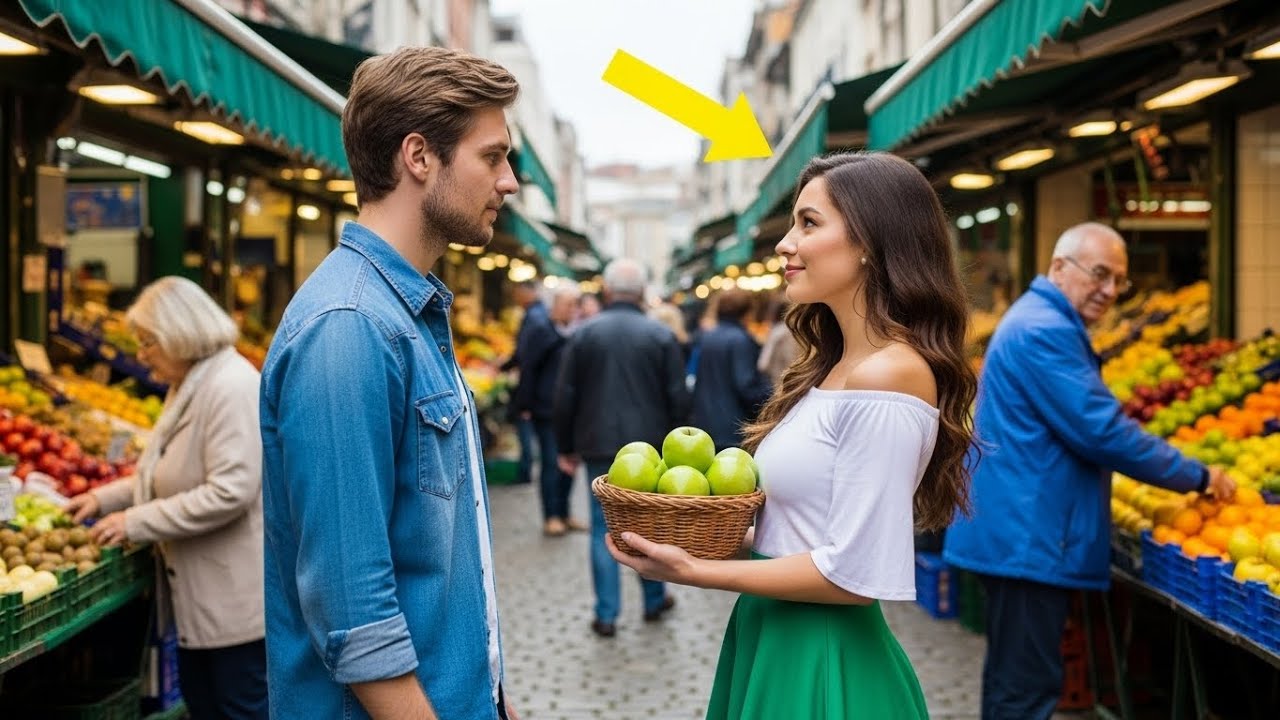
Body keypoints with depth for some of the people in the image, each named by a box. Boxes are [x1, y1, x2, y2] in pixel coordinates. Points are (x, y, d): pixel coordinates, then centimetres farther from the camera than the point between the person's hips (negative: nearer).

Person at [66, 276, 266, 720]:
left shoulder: (231, 388, -21)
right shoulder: (189, 386, 12)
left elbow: (229, 491, -27)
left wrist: (136, 522, -21)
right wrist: (105, 498, 9)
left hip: (235, 595, -10)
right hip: (199, 592, 10)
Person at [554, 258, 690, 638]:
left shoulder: (584, 334, -2)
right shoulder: (661, 335, -3)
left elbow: (566, 397, 0)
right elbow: (678, 397, -3)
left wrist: (567, 447, 9)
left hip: (600, 447, 0)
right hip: (651, 448, 0)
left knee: (604, 528, 6)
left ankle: (606, 614, 7)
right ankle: (655, 601, 27)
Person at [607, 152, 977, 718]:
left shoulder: (889, 373, -20)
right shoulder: (833, 368, 8)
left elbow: (855, 573, -23)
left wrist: (698, 572, -17)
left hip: (822, 661, -9)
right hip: (771, 641, 9)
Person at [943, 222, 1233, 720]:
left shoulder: (1039, 321, 18)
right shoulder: (1045, 330, -17)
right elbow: (1103, 431, -21)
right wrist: (1197, 476, -9)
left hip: (1020, 535, 11)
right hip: (1028, 539, -11)